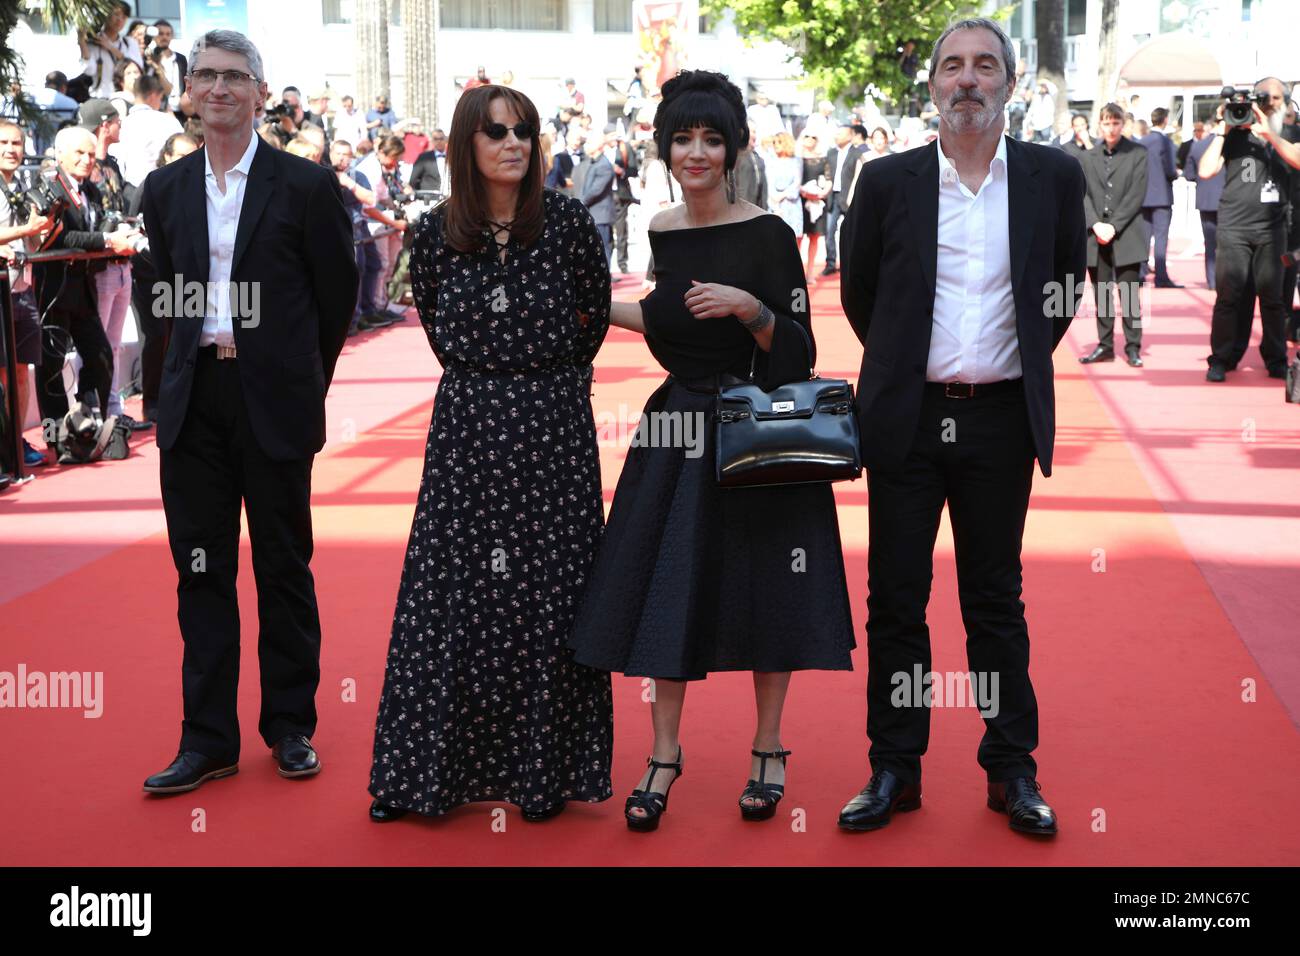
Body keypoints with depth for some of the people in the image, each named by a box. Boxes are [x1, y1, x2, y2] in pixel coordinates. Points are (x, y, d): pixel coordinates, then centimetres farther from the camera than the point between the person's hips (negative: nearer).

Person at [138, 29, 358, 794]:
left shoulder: (306, 184, -4)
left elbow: (338, 293, 4)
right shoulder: (166, 189, 7)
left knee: (285, 570, 7)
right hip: (193, 401, 3)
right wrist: (199, 356, 13)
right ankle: (209, 738, 13)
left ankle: (290, 727, 20)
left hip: (275, 401, -3)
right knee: (202, 571, 5)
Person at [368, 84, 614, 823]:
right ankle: (434, 768, 15)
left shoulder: (568, 220, -4)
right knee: (454, 592, 4)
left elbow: (595, 319, 8)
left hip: (553, 428, -1)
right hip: (467, 426, 1)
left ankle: (544, 769, 14)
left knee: (549, 592, 3)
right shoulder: (436, 233, 0)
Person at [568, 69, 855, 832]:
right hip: (678, 426, 4)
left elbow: (797, 353, -12)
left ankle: (769, 752, 22)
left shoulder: (768, 234, -10)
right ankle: (666, 754, 18)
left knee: (762, 587, 5)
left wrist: (748, 307, -26)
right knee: (666, 587, 4)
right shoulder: (663, 231, 4)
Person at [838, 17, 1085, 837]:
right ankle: (895, 770, 16)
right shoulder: (888, 181, 0)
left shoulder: (1054, 178, 1)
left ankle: (1013, 769, 20)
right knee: (896, 600, 5)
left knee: (996, 601, 9)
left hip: (1001, 418, 0)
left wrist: (1025, 357, 11)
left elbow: (1068, 284, 16)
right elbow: (858, 293, 12)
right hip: (908, 419, 0)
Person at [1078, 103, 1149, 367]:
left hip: (1125, 234, -3)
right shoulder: (1087, 157, 12)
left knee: (1129, 293, -4)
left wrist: (1114, 226, -12)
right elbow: (1083, 194, 5)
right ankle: (1105, 345, 13)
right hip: (1096, 236, 3)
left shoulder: (1138, 153, 3)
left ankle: (1133, 347, 2)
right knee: (1101, 294, 6)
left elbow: (1137, 194, -4)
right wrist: (1095, 224, -10)